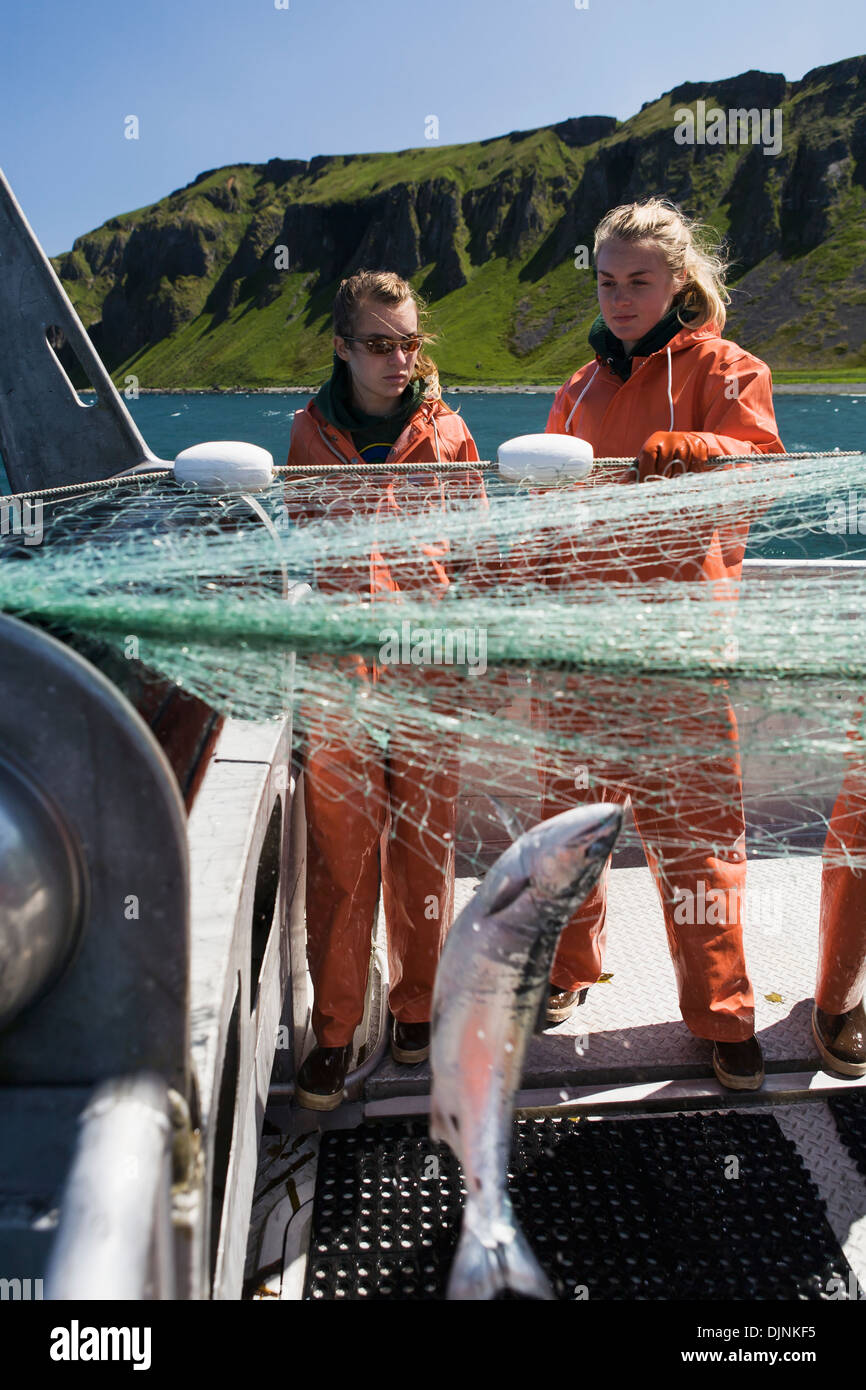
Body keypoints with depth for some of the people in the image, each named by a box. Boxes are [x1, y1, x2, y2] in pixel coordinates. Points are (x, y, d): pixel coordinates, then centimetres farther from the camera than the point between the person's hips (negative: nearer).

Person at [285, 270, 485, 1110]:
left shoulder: (444, 432, 8)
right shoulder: (311, 434, 10)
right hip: (339, 663, 0)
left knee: (425, 840, 7)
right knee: (339, 849, -2)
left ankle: (416, 1004, 27)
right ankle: (334, 1031, 13)